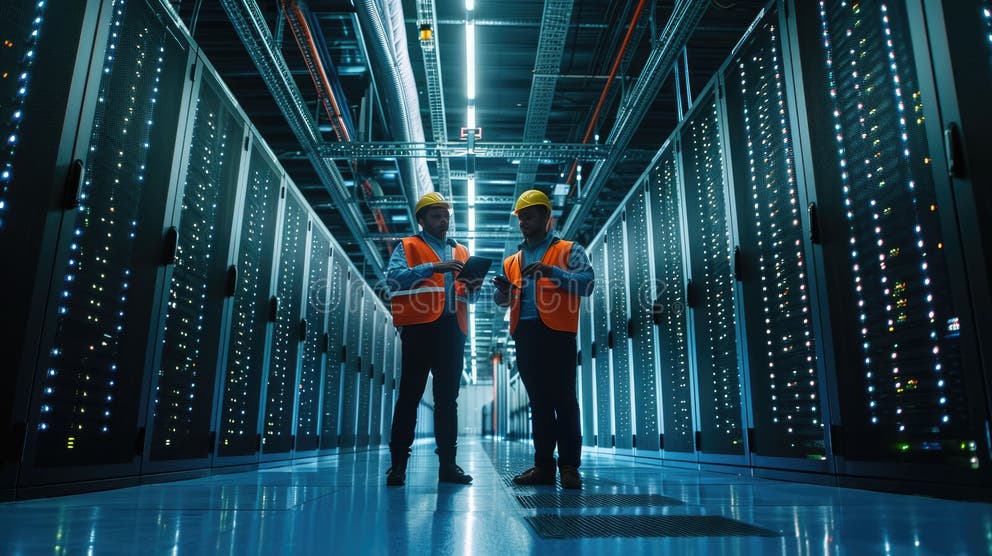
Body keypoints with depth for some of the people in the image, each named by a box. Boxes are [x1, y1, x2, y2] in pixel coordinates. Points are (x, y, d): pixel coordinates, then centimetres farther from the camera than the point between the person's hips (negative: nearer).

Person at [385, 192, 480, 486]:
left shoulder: (461, 252, 22)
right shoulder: (408, 246, 9)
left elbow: (468, 297, 21)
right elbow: (393, 277, -10)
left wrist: (473, 288, -2)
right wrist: (432, 268, -18)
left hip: (453, 329, 5)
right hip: (420, 326, -4)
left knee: (448, 398, 6)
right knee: (409, 395, -3)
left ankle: (448, 463, 11)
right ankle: (398, 463, 2)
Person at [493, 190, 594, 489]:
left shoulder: (568, 250, 7)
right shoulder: (512, 261, 20)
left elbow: (587, 283, -7)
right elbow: (502, 301, 18)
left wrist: (551, 271, -18)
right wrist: (504, 290, -5)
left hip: (557, 332, -5)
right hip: (525, 334, 5)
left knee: (563, 399, -5)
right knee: (539, 401, 8)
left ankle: (569, 466, 1)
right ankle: (543, 465, 12)